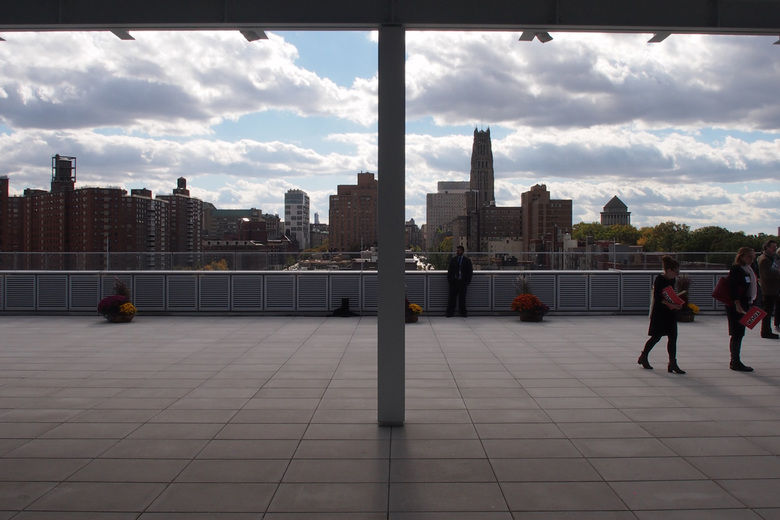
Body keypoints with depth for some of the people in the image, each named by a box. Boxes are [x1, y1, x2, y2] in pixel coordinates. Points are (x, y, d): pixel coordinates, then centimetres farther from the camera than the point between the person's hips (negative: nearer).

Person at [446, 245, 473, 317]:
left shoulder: (467, 260, 5)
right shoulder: (452, 259, 11)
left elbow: (470, 271, 6)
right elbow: (449, 270, 11)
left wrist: (468, 281, -2)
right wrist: (449, 279, 0)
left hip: (462, 281, -1)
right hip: (454, 281, 1)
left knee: (462, 297, 2)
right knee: (452, 297, 0)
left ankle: (463, 312, 10)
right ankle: (450, 313, 4)